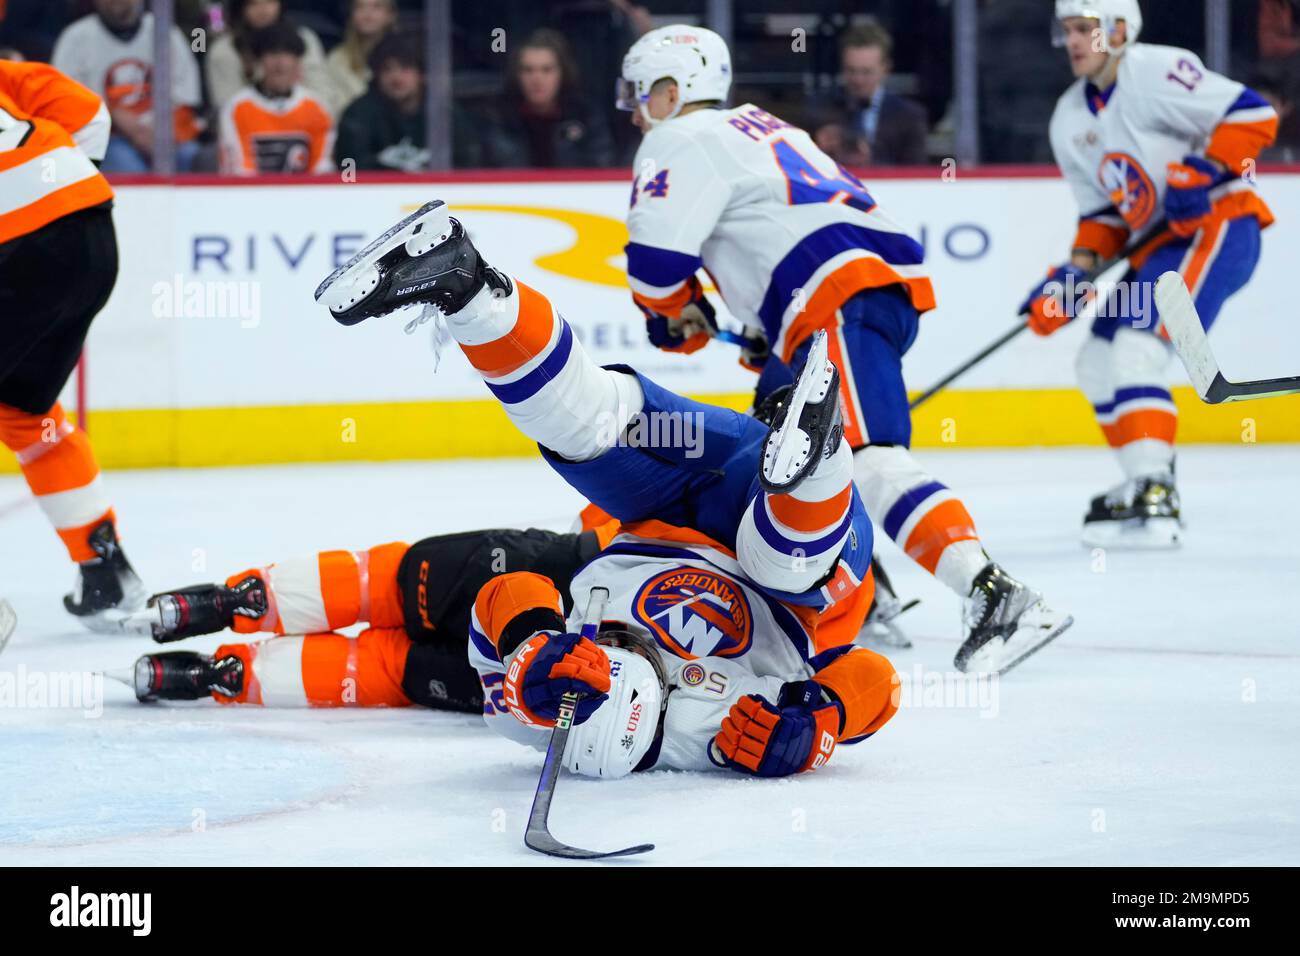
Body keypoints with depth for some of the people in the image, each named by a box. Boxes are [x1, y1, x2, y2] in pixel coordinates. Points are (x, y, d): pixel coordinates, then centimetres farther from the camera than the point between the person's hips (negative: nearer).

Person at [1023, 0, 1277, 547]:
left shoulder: (1155, 73, -15)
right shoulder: (1070, 119, 11)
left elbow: (1253, 115, -18)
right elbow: (1101, 212, 14)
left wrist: (1202, 173, -26)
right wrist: (1075, 273, 0)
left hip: (1219, 226, -10)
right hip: (1157, 245, 10)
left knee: (1138, 346, -23)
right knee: (1098, 363, 11)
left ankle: (1153, 497, -28)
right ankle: (1146, 484, 24)